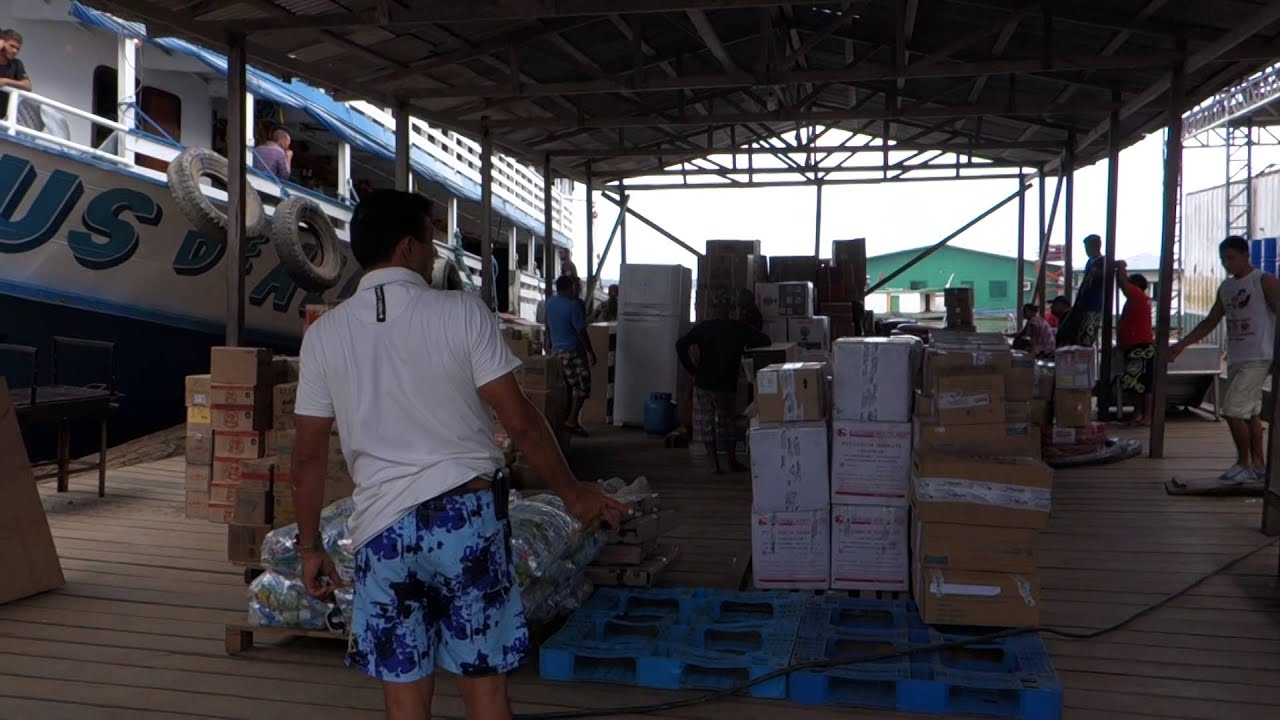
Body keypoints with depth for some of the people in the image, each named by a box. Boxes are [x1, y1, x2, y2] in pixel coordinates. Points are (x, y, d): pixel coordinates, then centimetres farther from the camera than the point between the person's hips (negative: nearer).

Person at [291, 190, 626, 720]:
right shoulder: (462, 312, -6)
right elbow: (520, 422, -6)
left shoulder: (324, 335, 3)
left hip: (383, 526, 2)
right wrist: (571, 492, 7)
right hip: (467, 514, -2)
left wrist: (310, 546, 16)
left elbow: (309, 455, 5)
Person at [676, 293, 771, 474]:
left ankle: (715, 464, 6)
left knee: (707, 424, 8)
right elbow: (764, 340, 0)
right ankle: (733, 461, 26)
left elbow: (681, 344, -10)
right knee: (728, 422, 16)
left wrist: (691, 369, -4)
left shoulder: (704, 327, -1)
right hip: (727, 384, 0)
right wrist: (744, 348, 14)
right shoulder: (739, 328, -2)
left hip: (703, 383, 0)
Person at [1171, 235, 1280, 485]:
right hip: (1235, 359, 7)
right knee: (1250, 413, 11)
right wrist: (1182, 345, 13)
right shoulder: (1225, 287, 14)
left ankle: (1244, 464, 0)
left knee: (1233, 410, -12)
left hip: (1257, 359, -7)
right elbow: (1210, 322, 19)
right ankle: (1258, 465, 18)